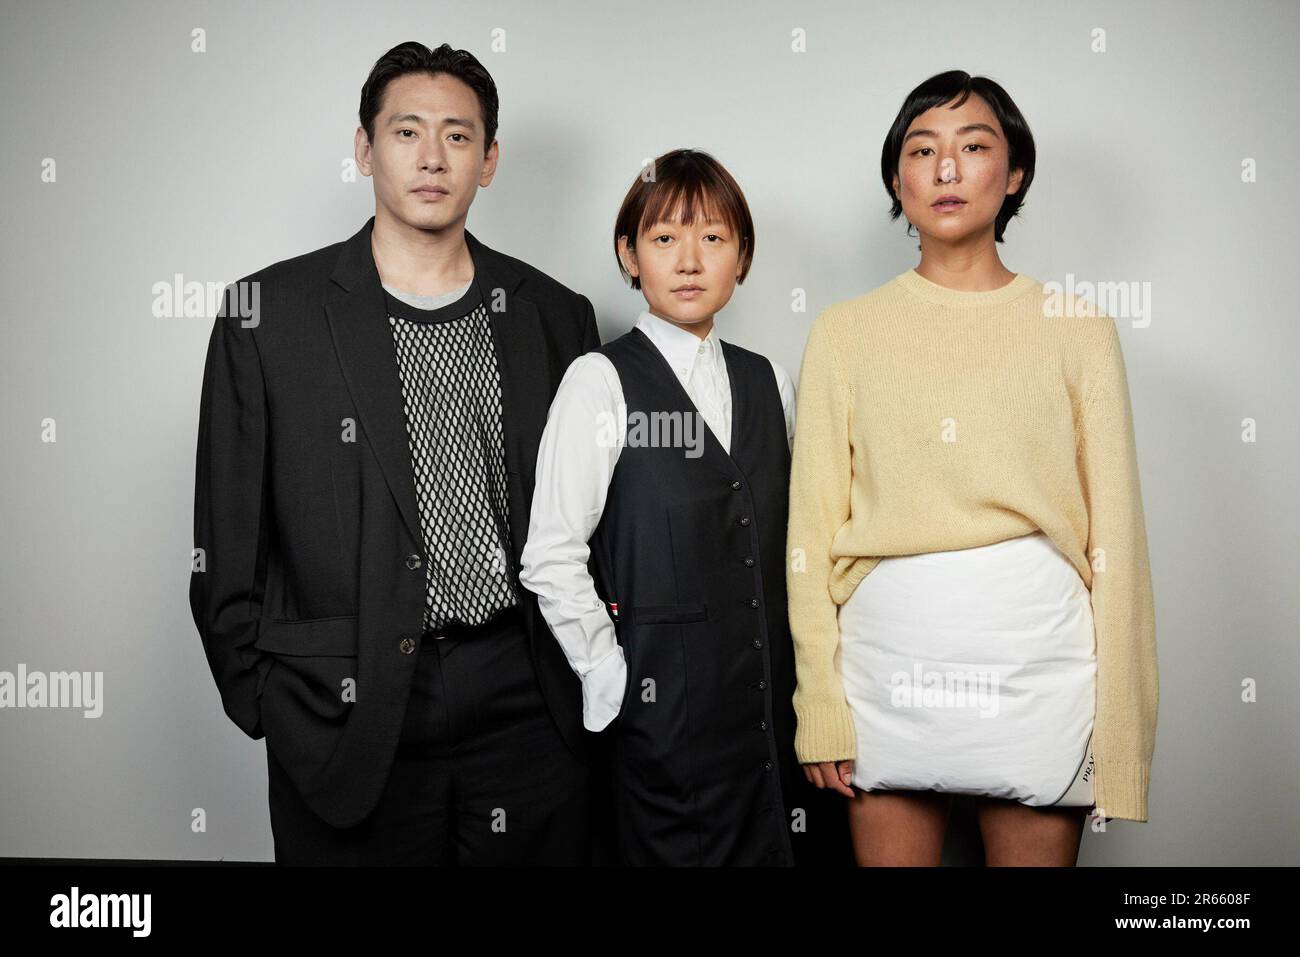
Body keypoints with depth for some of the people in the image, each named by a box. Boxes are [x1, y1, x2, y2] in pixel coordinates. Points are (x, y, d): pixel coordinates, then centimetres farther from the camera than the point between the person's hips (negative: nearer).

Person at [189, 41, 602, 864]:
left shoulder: (555, 316, 6)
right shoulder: (269, 313, -1)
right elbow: (228, 546, 0)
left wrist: (584, 678, 1)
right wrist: (266, 703, -2)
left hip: (530, 710, 2)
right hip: (349, 725, -2)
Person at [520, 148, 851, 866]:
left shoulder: (768, 381, 10)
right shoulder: (601, 382, -6)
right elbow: (550, 558, -10)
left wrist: (811, 672, 8)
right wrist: (610, 678, -8)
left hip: (780, 701, 5)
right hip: (665, 717, -5)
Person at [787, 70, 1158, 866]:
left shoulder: (1079, 330, 4)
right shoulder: (846, 333, 5)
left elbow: (1114, 534, 2)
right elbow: (814, 530, 3)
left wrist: (1120, 738, -1)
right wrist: (821, 706, -2)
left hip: (1036, 665, 0)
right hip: (888, 658, 1)